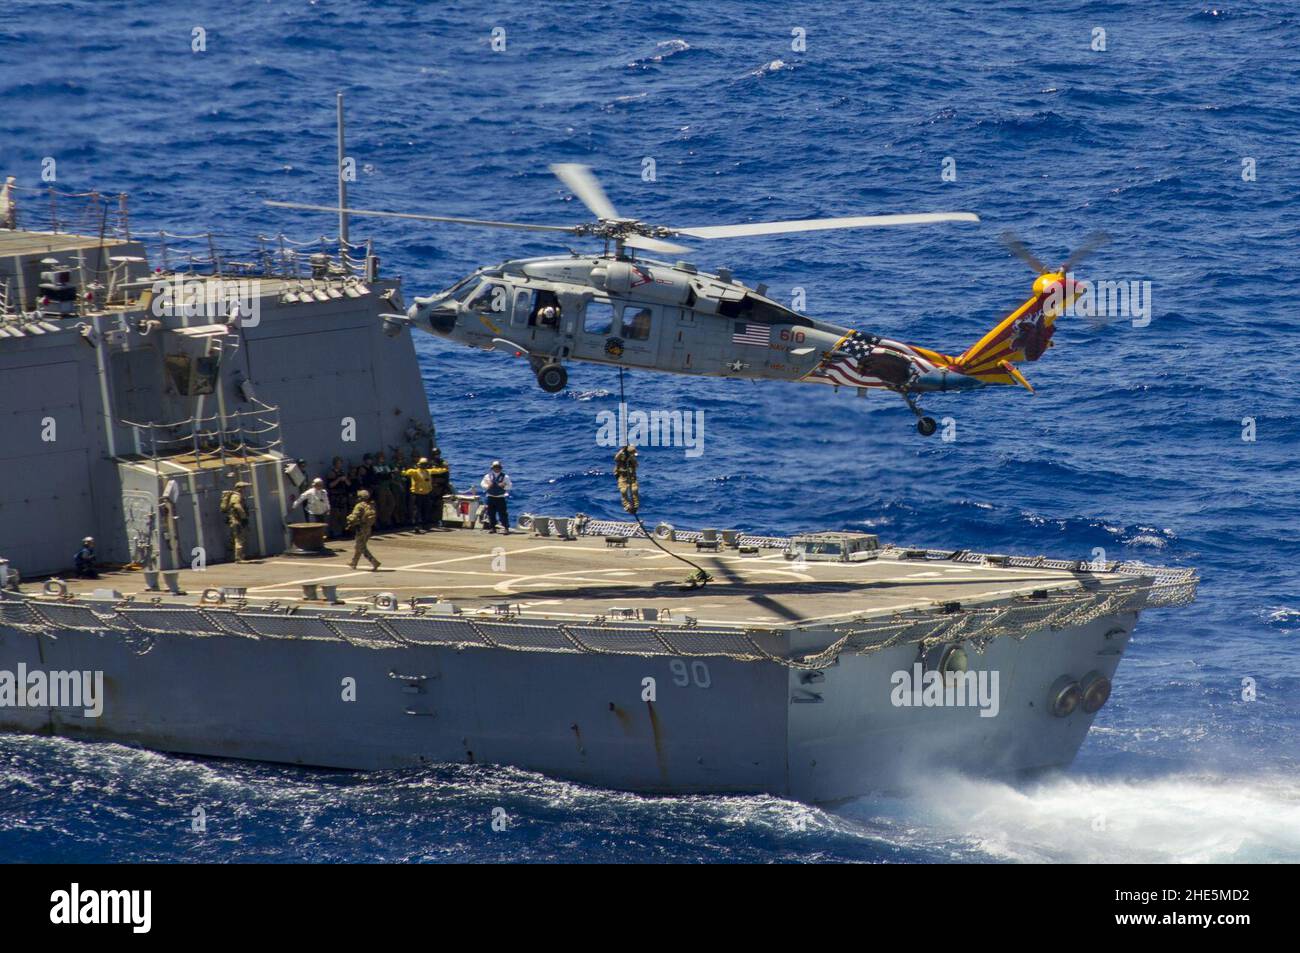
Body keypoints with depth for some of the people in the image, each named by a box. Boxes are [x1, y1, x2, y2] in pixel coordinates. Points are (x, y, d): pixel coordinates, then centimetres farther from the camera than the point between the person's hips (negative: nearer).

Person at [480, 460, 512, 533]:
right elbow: (482, 484, 8)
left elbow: (510, 485, 1)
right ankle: (492, 528, 17)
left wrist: (504, 486, -20)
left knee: (503, 513, -8)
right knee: (491, 513, 5)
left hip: (500, 498, -3)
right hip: (491, 497, 3)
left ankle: (506, 528, -8)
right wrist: (487, 486, -13)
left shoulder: (505, 477, 0)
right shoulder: (488, 476, 5)